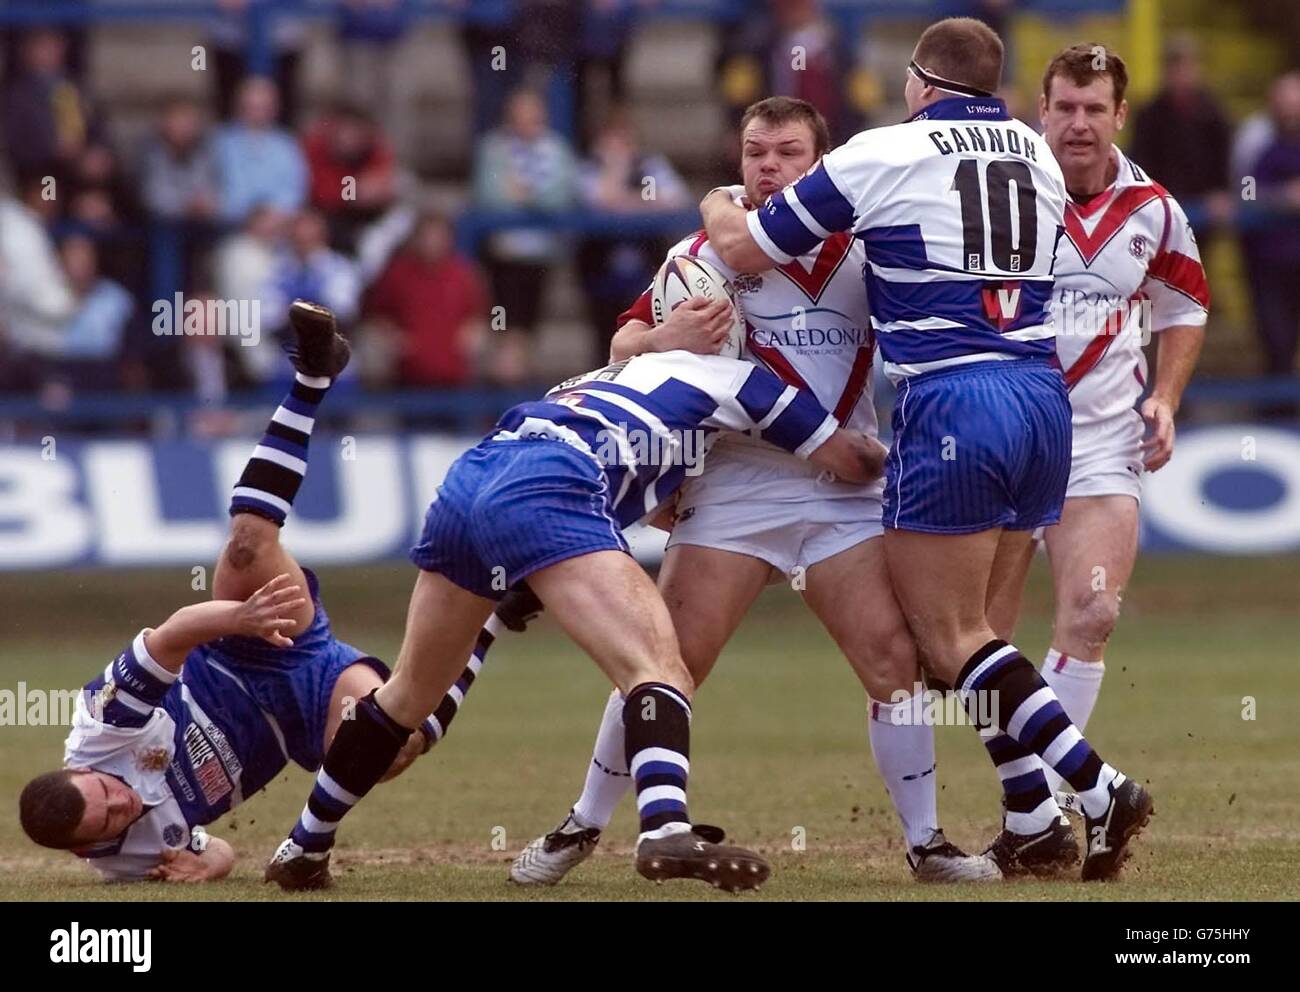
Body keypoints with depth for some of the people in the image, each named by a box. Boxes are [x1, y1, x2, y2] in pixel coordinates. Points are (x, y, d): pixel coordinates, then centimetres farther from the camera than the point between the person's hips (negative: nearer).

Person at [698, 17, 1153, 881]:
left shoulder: (883, 155, -3)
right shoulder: (1039, 155, 13)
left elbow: (744, 249, 4)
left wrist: (718, 205, 27)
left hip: (950, 401, -6)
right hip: (1045, 396, 6)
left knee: (951, 636, 0)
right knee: (971, 624, 16)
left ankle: (1100, 788, -13)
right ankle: (1033, 819, 8)